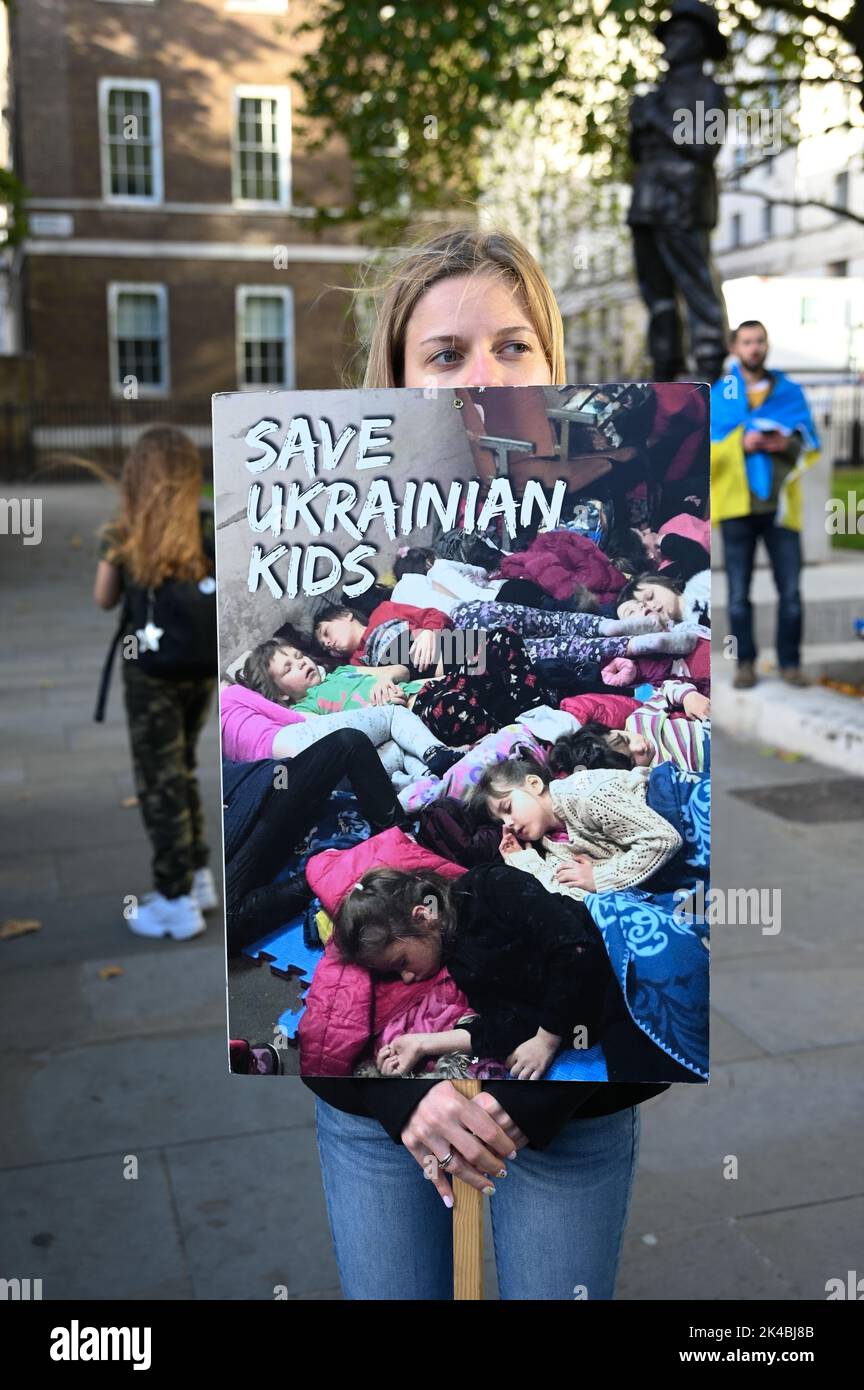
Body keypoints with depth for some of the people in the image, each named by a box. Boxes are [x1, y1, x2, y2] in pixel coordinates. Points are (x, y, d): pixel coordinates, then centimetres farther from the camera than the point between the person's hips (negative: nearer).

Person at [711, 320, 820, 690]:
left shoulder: (790, 392, 11)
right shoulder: (717, 395, 7)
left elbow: (811, 447, 11)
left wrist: (788, 444, -10)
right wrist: (740, 443, -14)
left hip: (780, 503, 1)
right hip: (737, 506, -1)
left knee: (790, 590, -1)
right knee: (739, 592, 1)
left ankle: (790, 662, 8)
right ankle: (745, 663, 10)